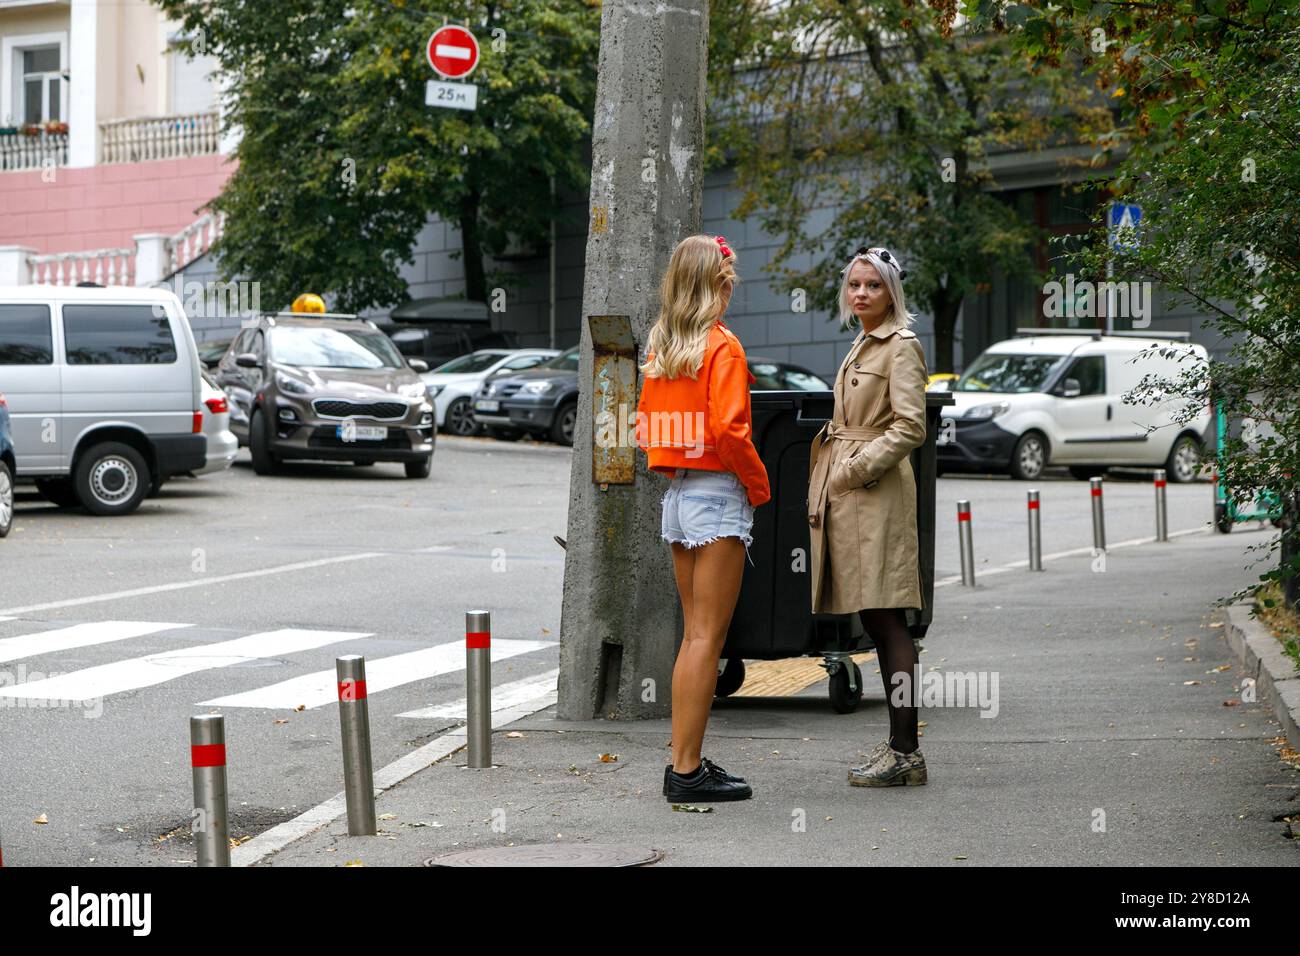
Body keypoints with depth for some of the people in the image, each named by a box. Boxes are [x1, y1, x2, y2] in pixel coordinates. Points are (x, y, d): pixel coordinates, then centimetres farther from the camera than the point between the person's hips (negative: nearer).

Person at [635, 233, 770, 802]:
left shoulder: (661, 347, 10)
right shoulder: (721, 345, -12)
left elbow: (646, 424, 14)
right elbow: (728, 430, -20)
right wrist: (758, 484, -8)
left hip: (677, 494, 8)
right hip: (718, 496, -8)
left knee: (694, 634, 14)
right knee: (707, 638, -5)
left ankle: (684, 761, 16)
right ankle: (688, 771, -5)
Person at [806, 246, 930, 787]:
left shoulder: (901, 345, -8)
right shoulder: (862, 346, 20)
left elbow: (910, 427, -16)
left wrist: (853, 470, -15)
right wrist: (824, 489, 16)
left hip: (876, 493, -9)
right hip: (845, 494, 9)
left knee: (886, 620, -11)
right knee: (874, 622, 10)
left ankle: (905, 754, -10)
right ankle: (898, 745, 14)